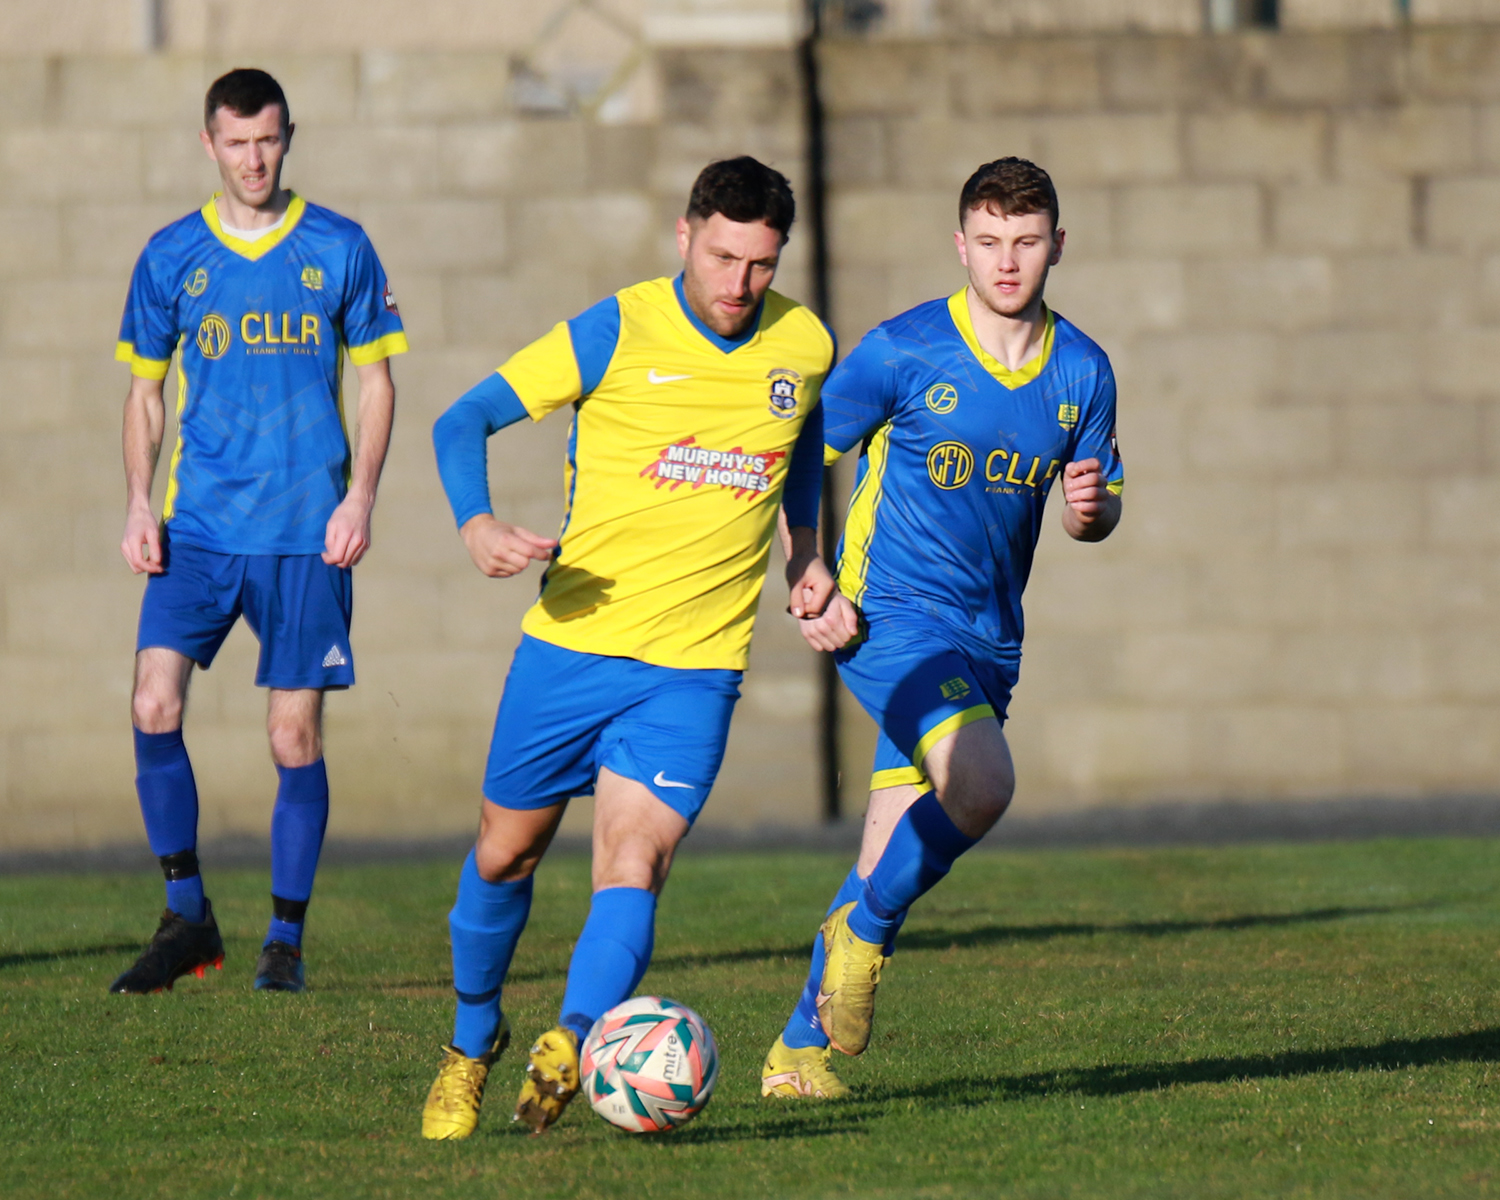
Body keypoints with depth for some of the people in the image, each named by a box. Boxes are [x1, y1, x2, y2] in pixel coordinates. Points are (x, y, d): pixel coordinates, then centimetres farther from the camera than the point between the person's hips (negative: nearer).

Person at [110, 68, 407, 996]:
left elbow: (376, 378, 7)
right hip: (199, 526, 1)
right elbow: (145, 389, 13)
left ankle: (287, 940, 10)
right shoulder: (171, 256, 6)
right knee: (155, 703, -14)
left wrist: (360, 498, -5)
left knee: (296, 733, -1)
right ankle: (187, 915, -2)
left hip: (308, 532, -1)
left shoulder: (339, 249, 2)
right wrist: (139, 506, 2)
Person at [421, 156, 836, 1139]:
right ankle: (473, 1040, 33)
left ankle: (569, 1048, -28)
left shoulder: (804, 347, 2)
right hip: (573, 643, -1)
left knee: (632, 867, -18)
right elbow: (465, 420, -7)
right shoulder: (616, 335, -9)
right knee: (505, 854, 11)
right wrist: (477, 522, -25)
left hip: (697, 665, 1)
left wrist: (805, 549, 16)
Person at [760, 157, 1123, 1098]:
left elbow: (1101, 507, 15)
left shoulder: (1083, 372, 5)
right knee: (981, 784, -28)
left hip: (988, 639, 5)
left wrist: (1091, 508, -10)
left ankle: (800, 1049, 17)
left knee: (890, 861, 7)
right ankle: (865, 933, -5)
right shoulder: (903, 351, -9)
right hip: (891, 619, -5)